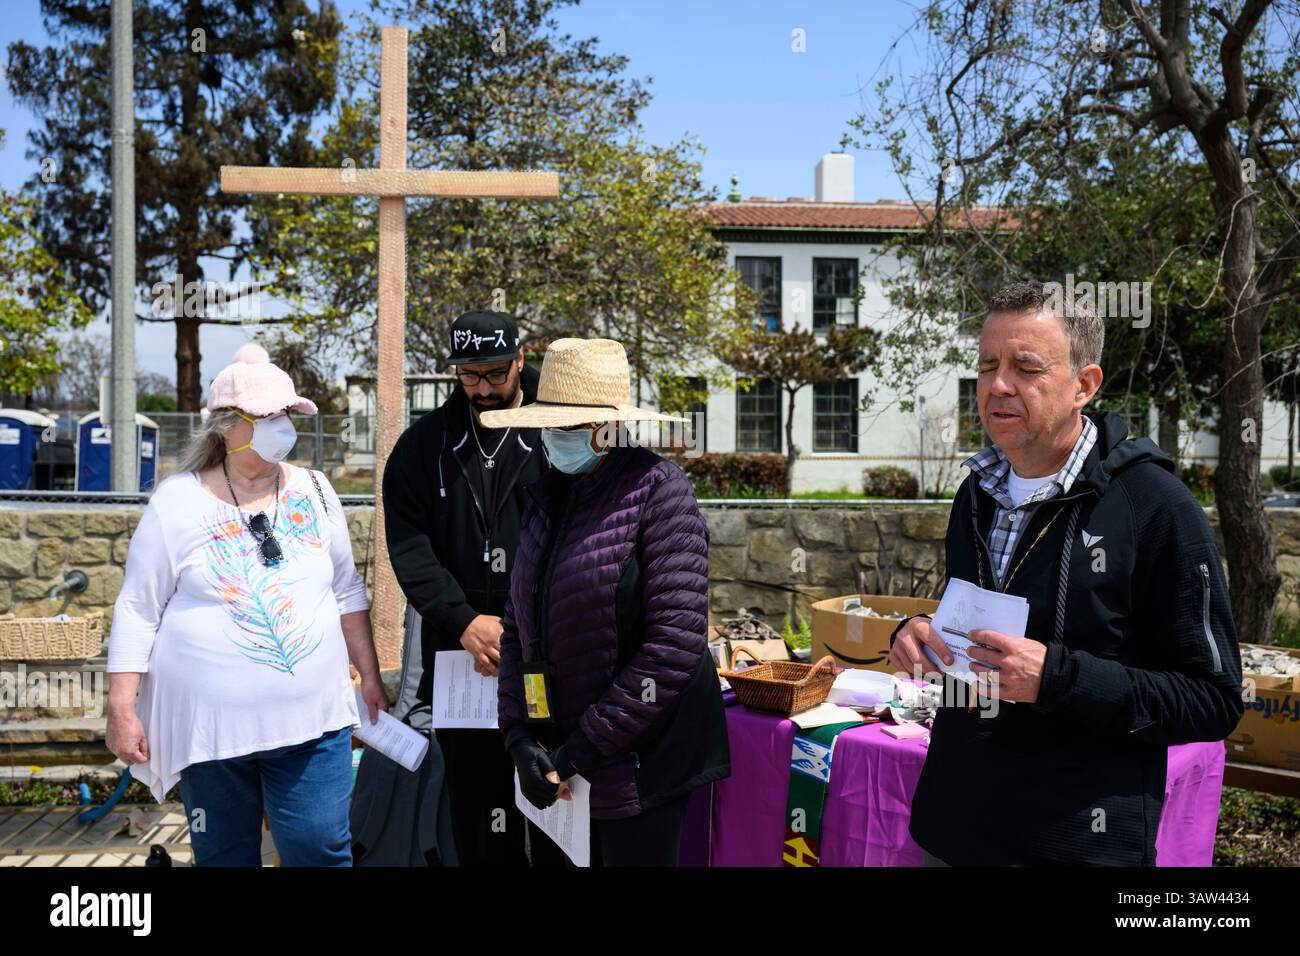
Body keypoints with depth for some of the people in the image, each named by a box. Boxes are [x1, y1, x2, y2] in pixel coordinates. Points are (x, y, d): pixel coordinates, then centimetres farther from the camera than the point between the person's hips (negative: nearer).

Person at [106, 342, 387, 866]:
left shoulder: (313, 492, 5)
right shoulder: (179, 502, -4)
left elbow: (347, 592, 12)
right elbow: (137, 613, -2)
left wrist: (369, 676, 11)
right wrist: (121, 709, -6)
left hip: (312, 722, 2)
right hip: (209, 725, -1)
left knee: (321, 849, 0)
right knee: (224, 856, 12)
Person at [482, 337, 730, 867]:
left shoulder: (657, 490, -14)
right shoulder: (549, 497, 7)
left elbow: (675, 644, -20)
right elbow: (518, 625, 9)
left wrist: (585, 747, -16)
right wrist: (520, 736, -3)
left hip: (640, 758, -6)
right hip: (560, 753, 6)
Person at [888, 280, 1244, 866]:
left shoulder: (1156, 505, -14)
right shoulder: (977, 493, 5)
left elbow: (1213, 700, -13)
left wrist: (1057, 677, -25)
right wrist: (918, 638, -5)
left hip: (1081, 842, -5)